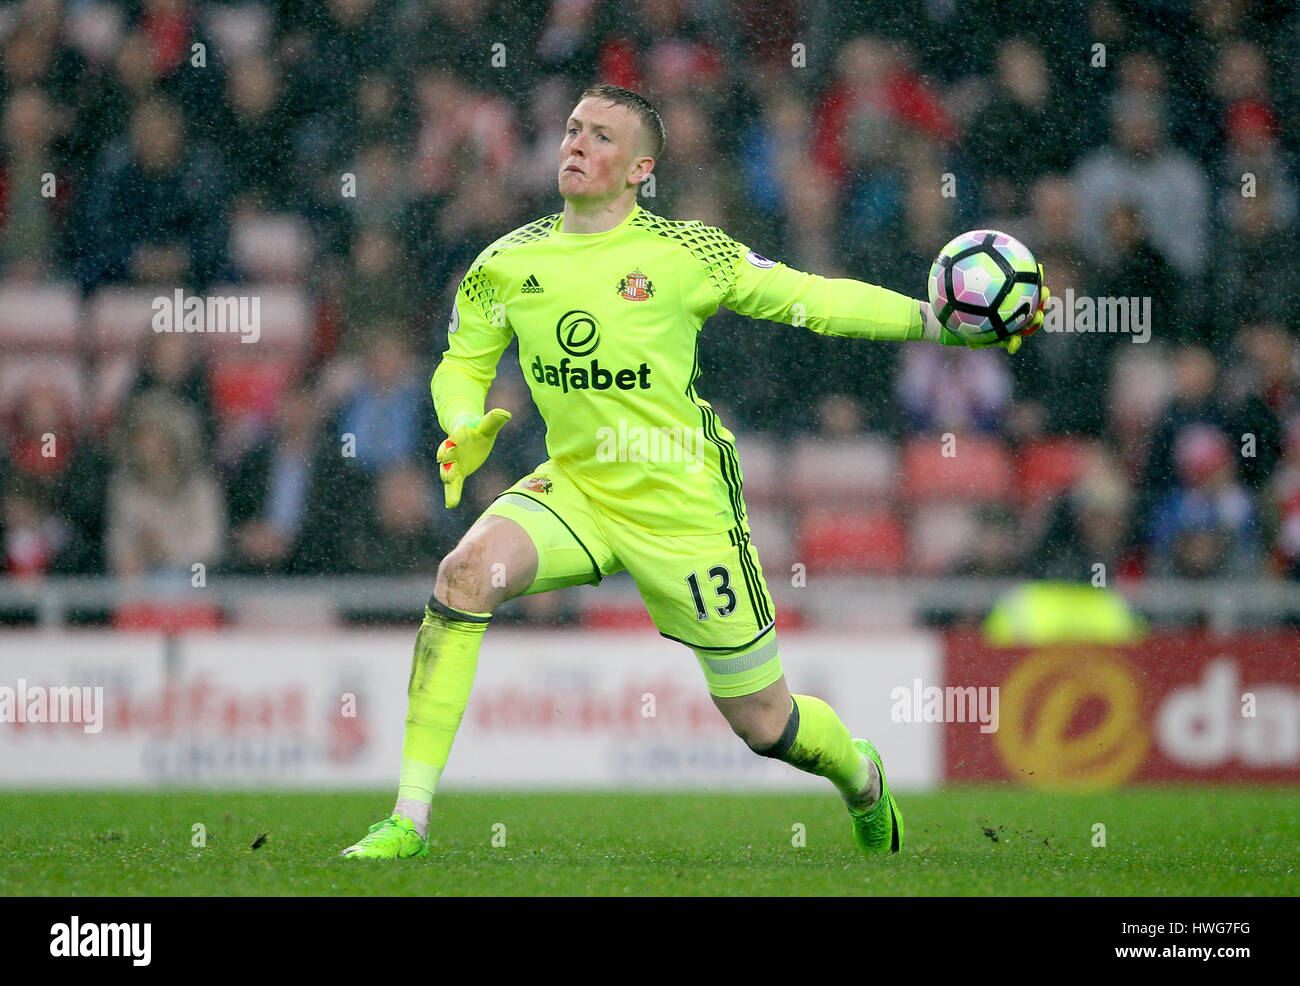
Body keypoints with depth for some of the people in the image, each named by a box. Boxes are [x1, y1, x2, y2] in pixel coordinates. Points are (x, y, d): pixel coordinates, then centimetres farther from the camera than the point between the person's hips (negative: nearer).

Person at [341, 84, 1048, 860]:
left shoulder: (685, 253, -11)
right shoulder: (508, 265, -1)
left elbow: (810, 299, -5)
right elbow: (462, 365, 12)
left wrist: (944, 324, -10)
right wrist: (466, 430, -11)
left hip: (683, 512, -3)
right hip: (575, 490, 3)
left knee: (765, 723, 4)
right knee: (466, 573, -27)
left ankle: (862, 775, 43)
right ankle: (409, 819, -25)